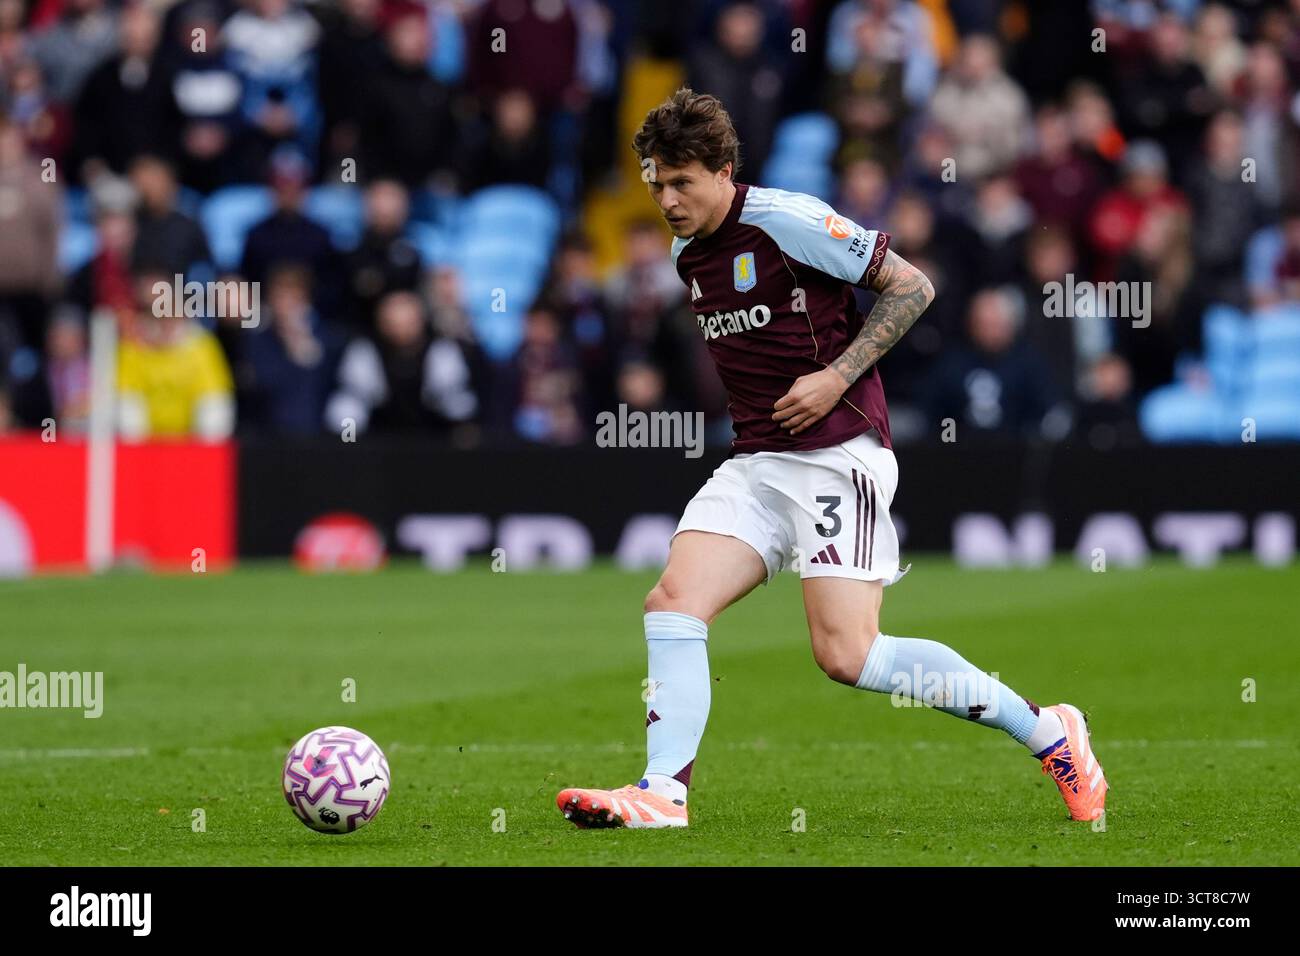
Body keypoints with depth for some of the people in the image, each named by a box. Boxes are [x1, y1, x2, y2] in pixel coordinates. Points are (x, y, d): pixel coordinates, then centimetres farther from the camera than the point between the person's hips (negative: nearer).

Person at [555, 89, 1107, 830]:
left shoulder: (786, 221, -11)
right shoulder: (688, 257, 14)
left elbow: (912, 286, -8)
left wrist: (838, 376, -14)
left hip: (837, 456, -8)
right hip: (756, 463, 8)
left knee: (847, 654, -15)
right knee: (674, 604, -11)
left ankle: (1047, 732, -3)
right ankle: (664, 794, -15)